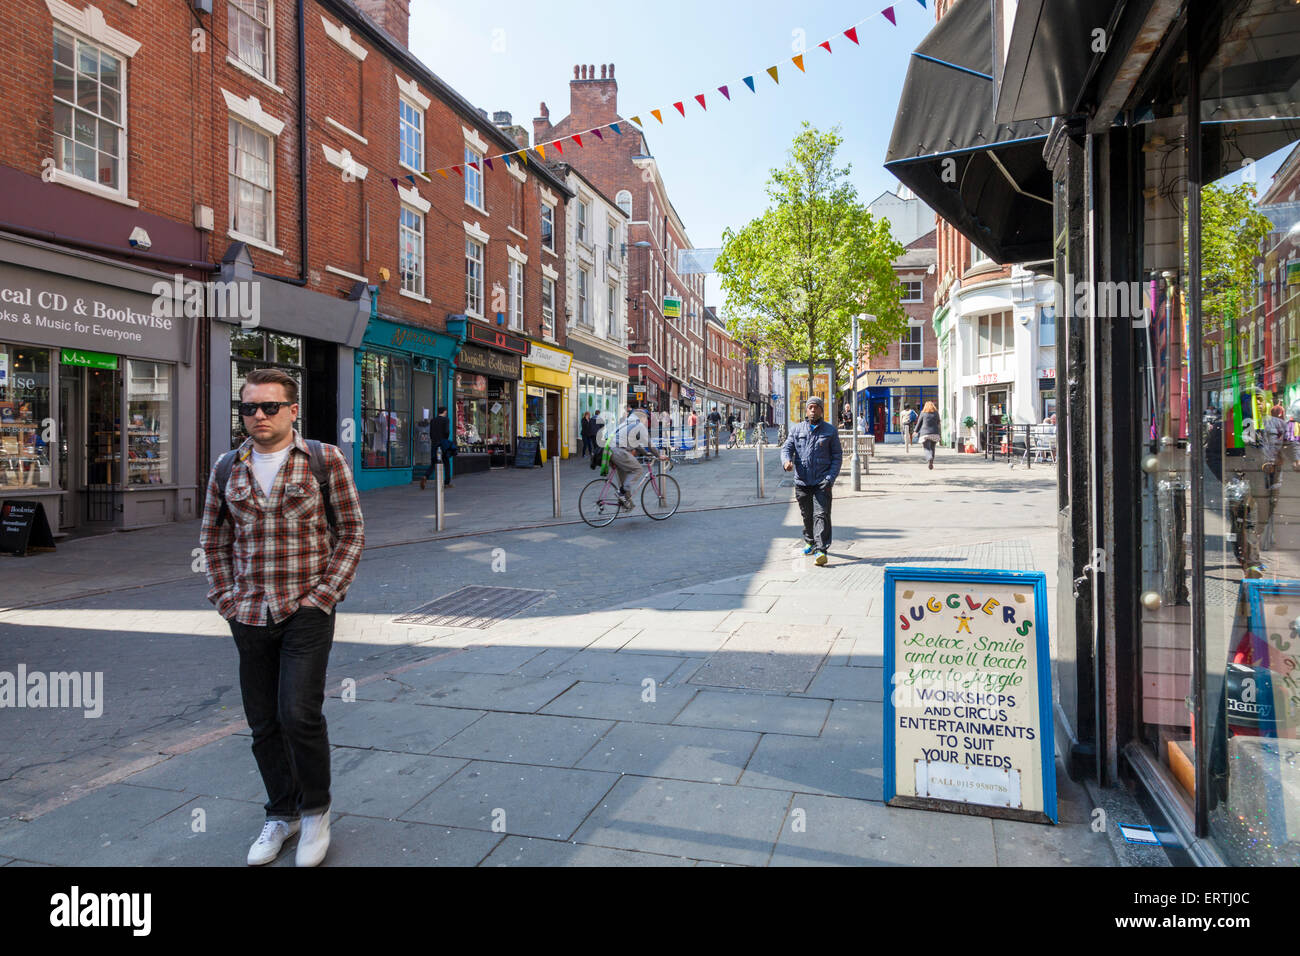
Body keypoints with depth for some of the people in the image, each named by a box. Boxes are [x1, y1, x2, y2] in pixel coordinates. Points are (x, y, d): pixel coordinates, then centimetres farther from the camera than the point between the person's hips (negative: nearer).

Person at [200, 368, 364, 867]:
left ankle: (316, 812, 13)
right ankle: (281, 815, 31)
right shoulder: (227, 468, 8)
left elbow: (351, 532, -1)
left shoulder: (324, 460, -3)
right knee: (263, 723, 11)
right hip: (249, 616, 4)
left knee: (299, 714, -11)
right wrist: (225, 597, 7)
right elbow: (213, 539, 17)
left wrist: (325, 593, -7)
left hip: (307, 611, -4)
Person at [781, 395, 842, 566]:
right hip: (802, 481, 3)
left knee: (821, 515, -13)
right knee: (807, 515, 14)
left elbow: (837, 456, 6)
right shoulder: (797, 429, 11)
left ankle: (821, 550, -19)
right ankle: (810, 542, 35)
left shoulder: (830, 430, 7)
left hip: (822, 482, -3)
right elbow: (786, 448, 5)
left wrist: (830, 478, -7)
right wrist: (786, 461, -20)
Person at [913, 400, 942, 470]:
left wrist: (915, 431, 19)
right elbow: (938, 423, 13)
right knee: (932, 448, 13)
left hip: (925, 433, -2)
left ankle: (929, 459, -32)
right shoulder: (936, 413, 5)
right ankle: (931, 463, 9)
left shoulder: (923, 413, 1)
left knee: (927, 449, -4)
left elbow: (919, 423, 7)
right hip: (934, 433, 2)